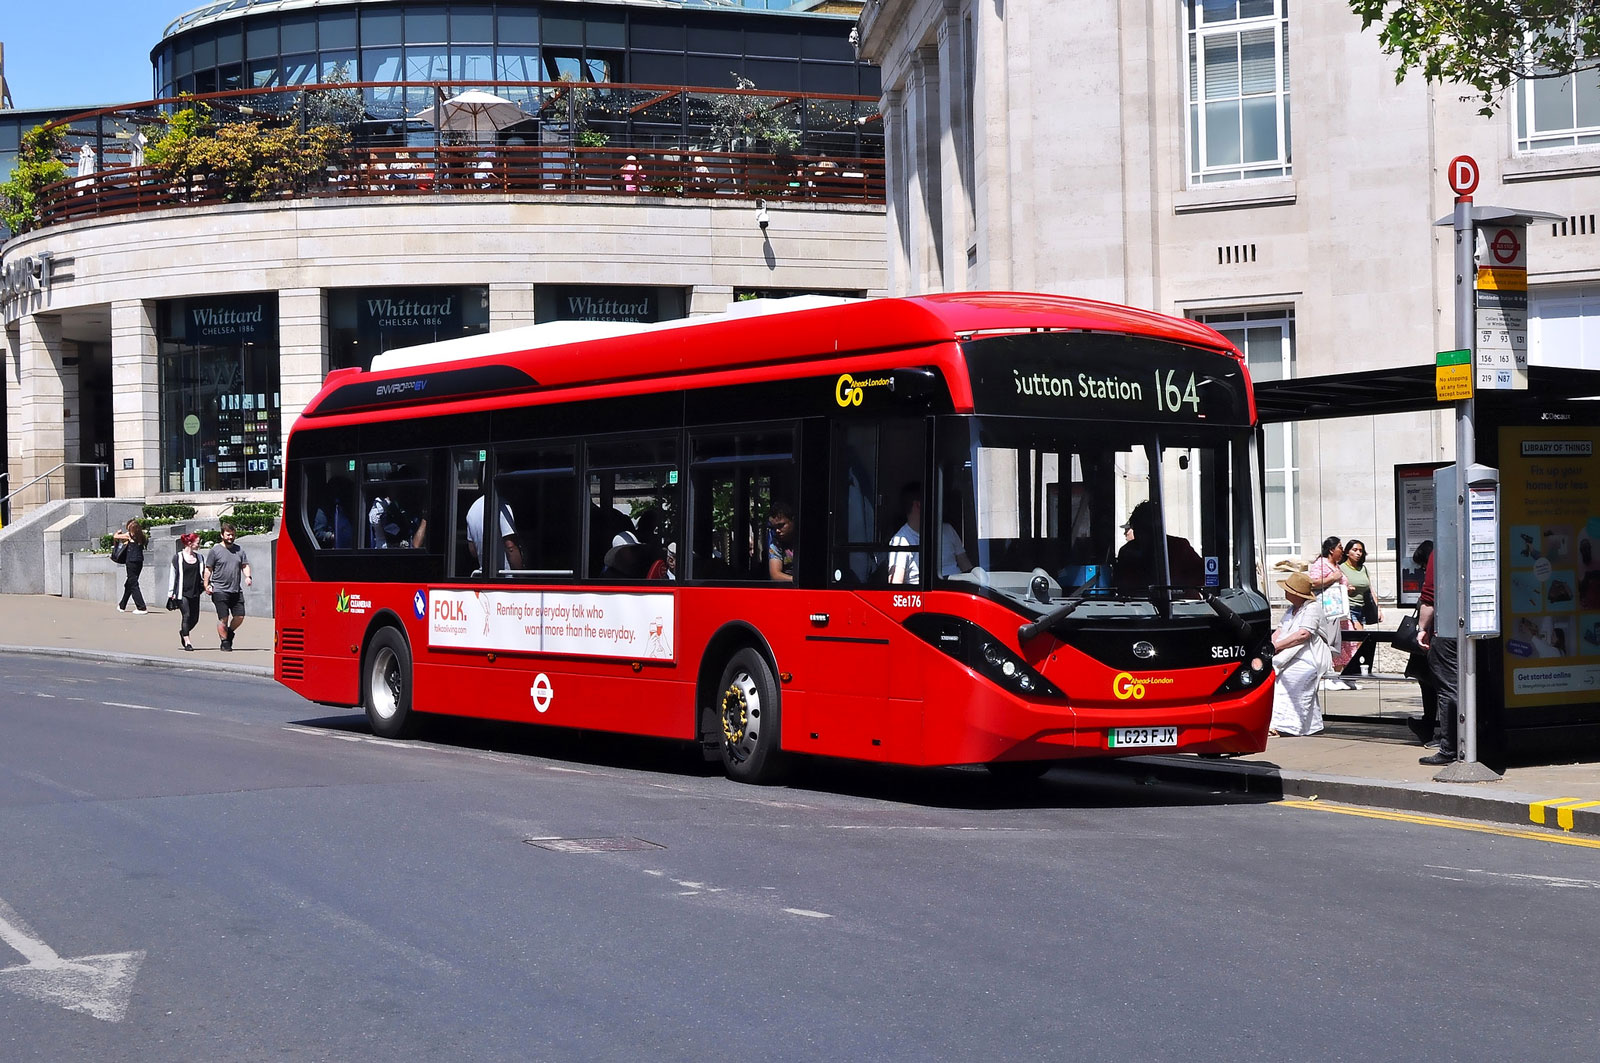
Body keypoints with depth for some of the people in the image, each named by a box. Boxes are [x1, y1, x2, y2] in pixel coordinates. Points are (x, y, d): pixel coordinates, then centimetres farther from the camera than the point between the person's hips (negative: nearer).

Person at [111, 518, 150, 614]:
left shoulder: (129, 535, -6)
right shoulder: (141, 536, 8)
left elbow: (115, 536, 2)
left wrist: (119, 532, 25)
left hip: (131, 561, -7)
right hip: (139, 562, 7)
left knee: (133, 585, -5)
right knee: (128, 584, 21)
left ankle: (142, 608, -14)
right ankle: (122, 605, 35)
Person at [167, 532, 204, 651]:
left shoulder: (199, 557, 10)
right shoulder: (177, 557, -4)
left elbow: (202, 574, 18)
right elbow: (173, 575, -1)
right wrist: (171, 592, -3)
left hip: (194, 593, 5)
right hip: (182, 592, -5)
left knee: (195, 618, 4)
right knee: (186, 615, -11)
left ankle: (183, 632, 31)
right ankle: (187, 641, -3)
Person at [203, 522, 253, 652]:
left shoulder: (239, 549, 13)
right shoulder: (215, 550, 1)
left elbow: (245, 565, 18)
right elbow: (208, 569, 2)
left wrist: (247, 576, -2)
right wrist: (206, 585, -6)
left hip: (236, 590, 4)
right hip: (220, 591, -4)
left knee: (240, 617, 2)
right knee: (223, 618, -5)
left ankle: (229, 633, 29)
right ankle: (225, 642, 8)